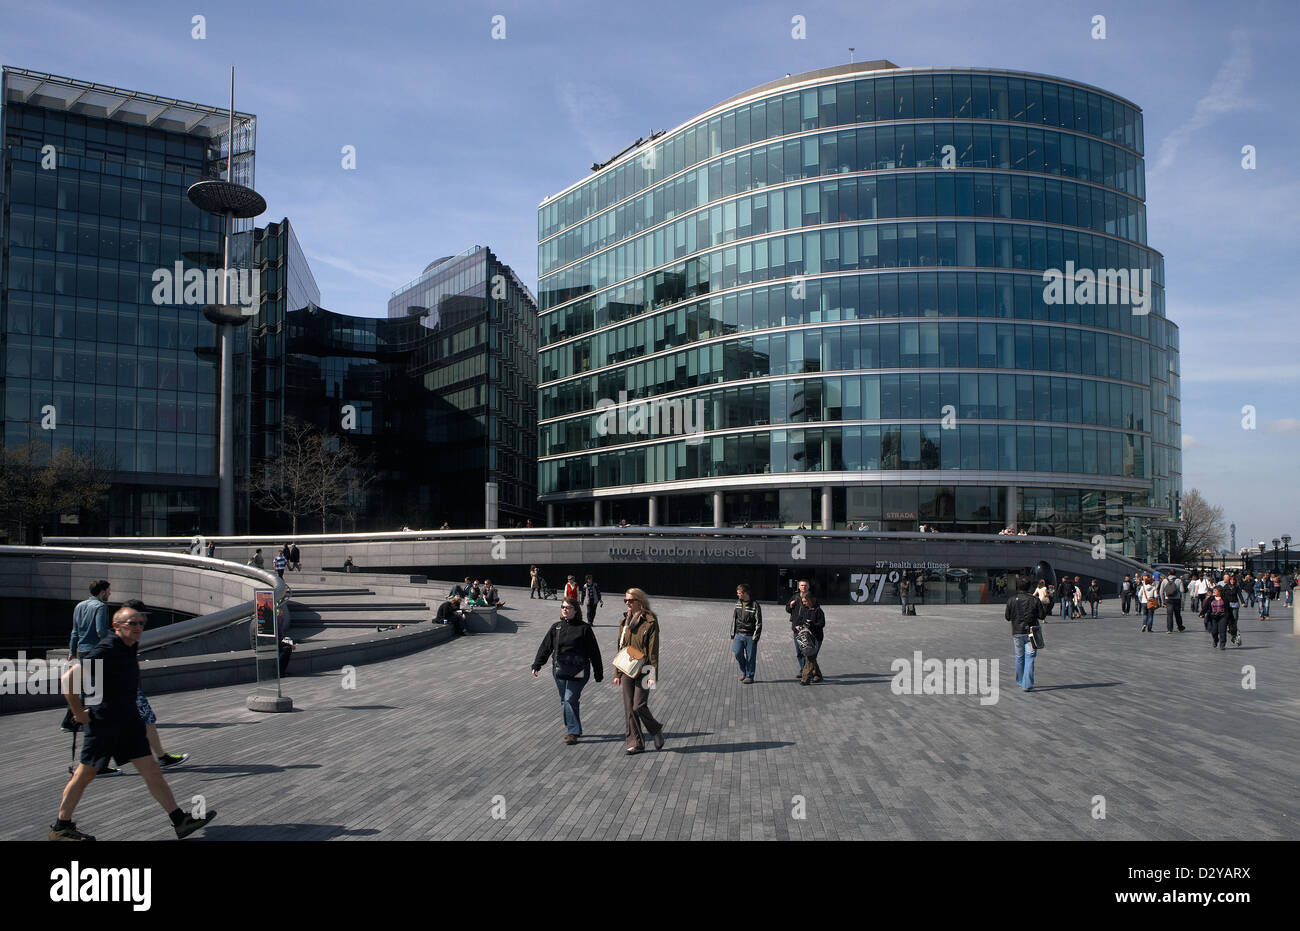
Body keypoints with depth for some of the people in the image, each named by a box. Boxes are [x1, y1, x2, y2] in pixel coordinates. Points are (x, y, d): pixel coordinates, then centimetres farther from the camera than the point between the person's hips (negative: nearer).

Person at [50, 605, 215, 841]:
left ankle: (180, 821, 3)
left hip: (129, 721, 8)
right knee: (85, 775, 6)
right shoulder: (105, 650, -18)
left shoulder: (131, 647, 9)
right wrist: (79, 713, -16)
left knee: (152, 770, 4)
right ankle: (60, 827, 24)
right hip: (103, 723, -8)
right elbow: (68, 679, -22)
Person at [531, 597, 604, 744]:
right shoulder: (556, 628, 8)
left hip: (578, 671, -5)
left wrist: (599, 673, 0)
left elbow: (594, 652, -1)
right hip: (559, 670, 5)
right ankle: (573, 730, 24)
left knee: (570, 700, -12)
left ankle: (572, 732, -4)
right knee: (564, 702, 11)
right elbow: (545, 647, 11)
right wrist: (536, 665, 5)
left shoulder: (584, 628, -4)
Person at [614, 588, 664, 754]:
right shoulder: (624, 622, 11)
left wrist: (652, 675, -14)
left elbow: (653, 650, -10)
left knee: (638, 706, -8)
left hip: (643, 671, -6)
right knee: (629, 709, 5)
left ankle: (656, 730, 17)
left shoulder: (650, 622, -8)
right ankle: (635, 742, 14)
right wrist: (617, 673, 14)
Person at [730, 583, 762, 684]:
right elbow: (734, 619, 15)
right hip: (739, 634, 4)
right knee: (737, 653, -10)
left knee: (750, 657, 1)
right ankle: (743, 670, 15)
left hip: (750, 636, -4)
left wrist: (755, 638, -11)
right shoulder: (737, 603, 8)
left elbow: (758, 623, -7)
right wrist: (732, 634, 11)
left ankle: (749, 676, 15)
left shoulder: (755, 605, -8)